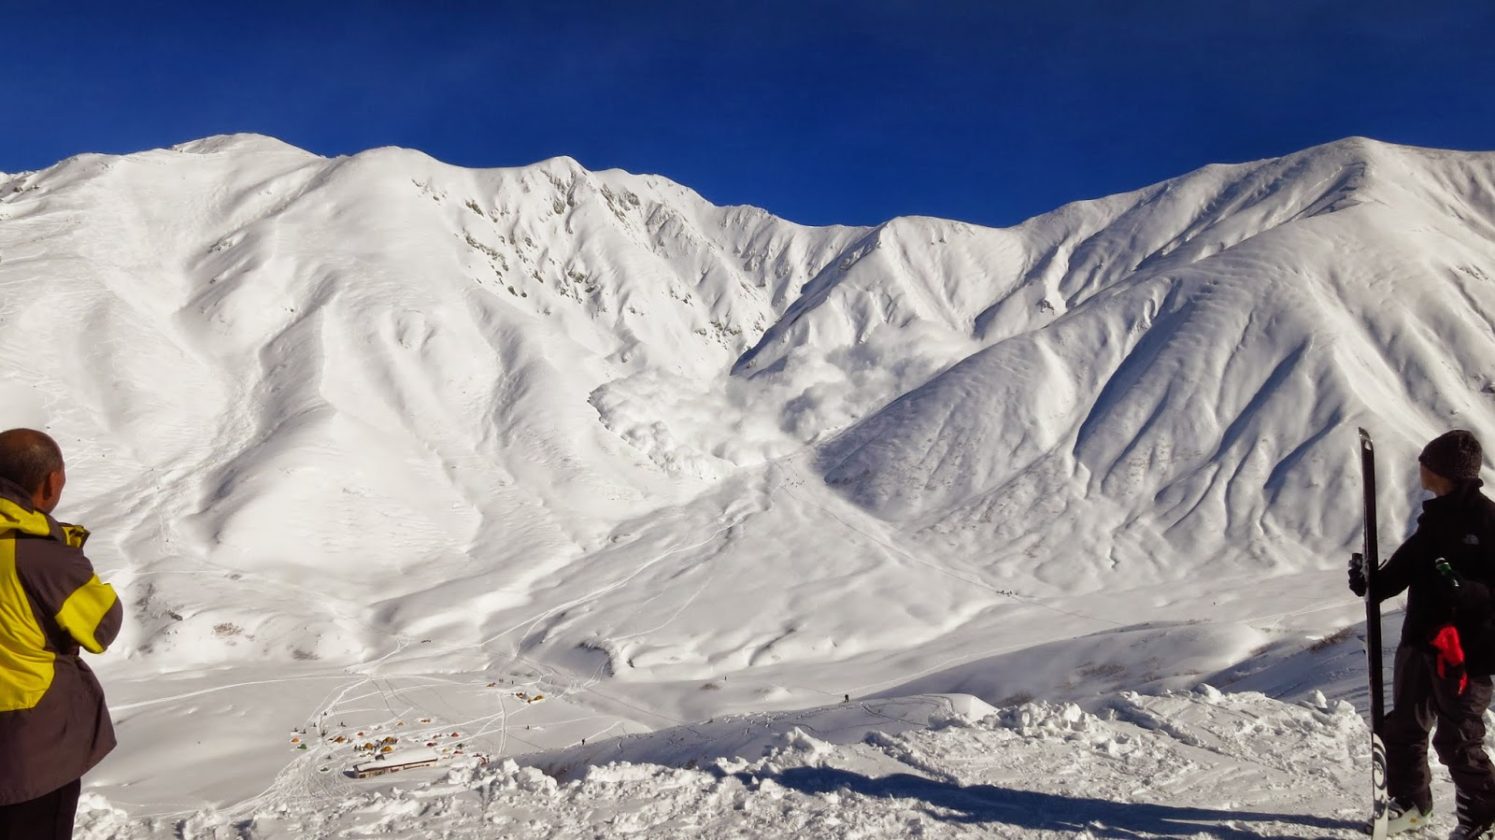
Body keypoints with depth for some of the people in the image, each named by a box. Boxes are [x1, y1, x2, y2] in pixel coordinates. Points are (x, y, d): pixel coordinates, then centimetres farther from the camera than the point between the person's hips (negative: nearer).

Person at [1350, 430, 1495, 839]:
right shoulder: (1436, 517, 9)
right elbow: (1404, 568, 11)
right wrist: (1371, 582, -5)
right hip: (1420, 640, 8)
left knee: (1457, 740, 2)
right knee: (1403, 728, 15)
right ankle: (1409, 803, 33)